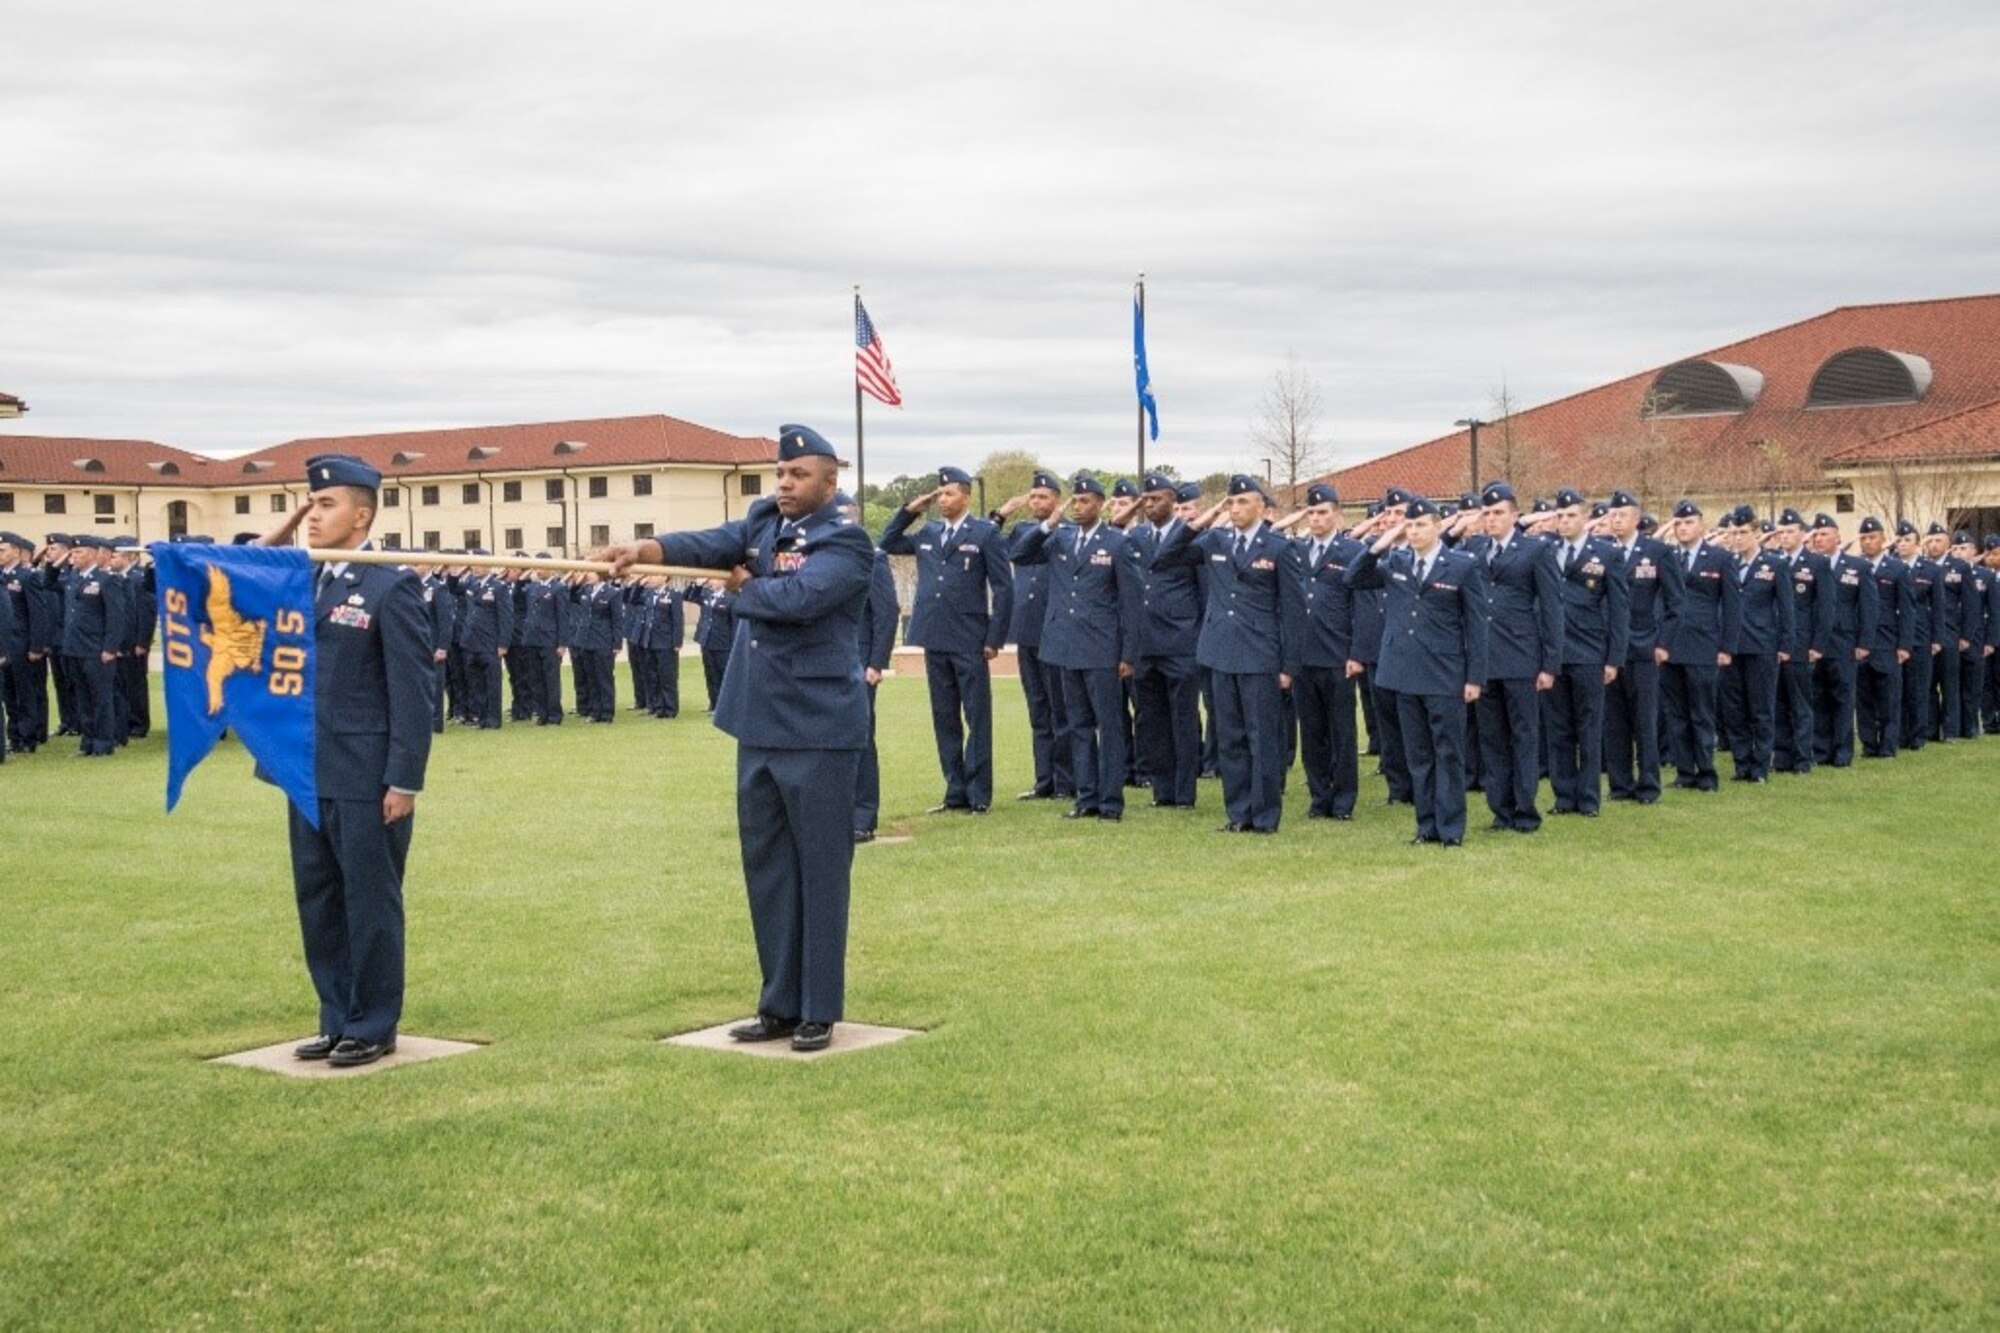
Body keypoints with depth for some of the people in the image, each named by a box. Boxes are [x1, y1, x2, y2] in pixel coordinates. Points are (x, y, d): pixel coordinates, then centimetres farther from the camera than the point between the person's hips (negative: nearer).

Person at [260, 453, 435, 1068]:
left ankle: (373, 1027, 15)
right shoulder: (299, 581, 11)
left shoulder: (391, 587, -10)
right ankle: (337, 1019, 26)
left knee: (370, 902, 4)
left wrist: (404, 781, -16)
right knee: (318, 901, 14)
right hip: (310, 775, 7)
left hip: (367, 781, -7)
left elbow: (413, 690, -12)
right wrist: (273, 539, 3)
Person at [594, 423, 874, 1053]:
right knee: (766, 866, 12)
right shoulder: (763, 522, 11)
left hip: (818, 729, -7)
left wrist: (745, 588, -7)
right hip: (758, 723, 7)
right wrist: (641, 550, -22)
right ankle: (780, 1004, 23)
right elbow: (707, 544, -5)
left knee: (819, 870, 0)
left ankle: (819, 1011, 9)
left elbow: (800, 596, -25)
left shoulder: (845, 541, -9)